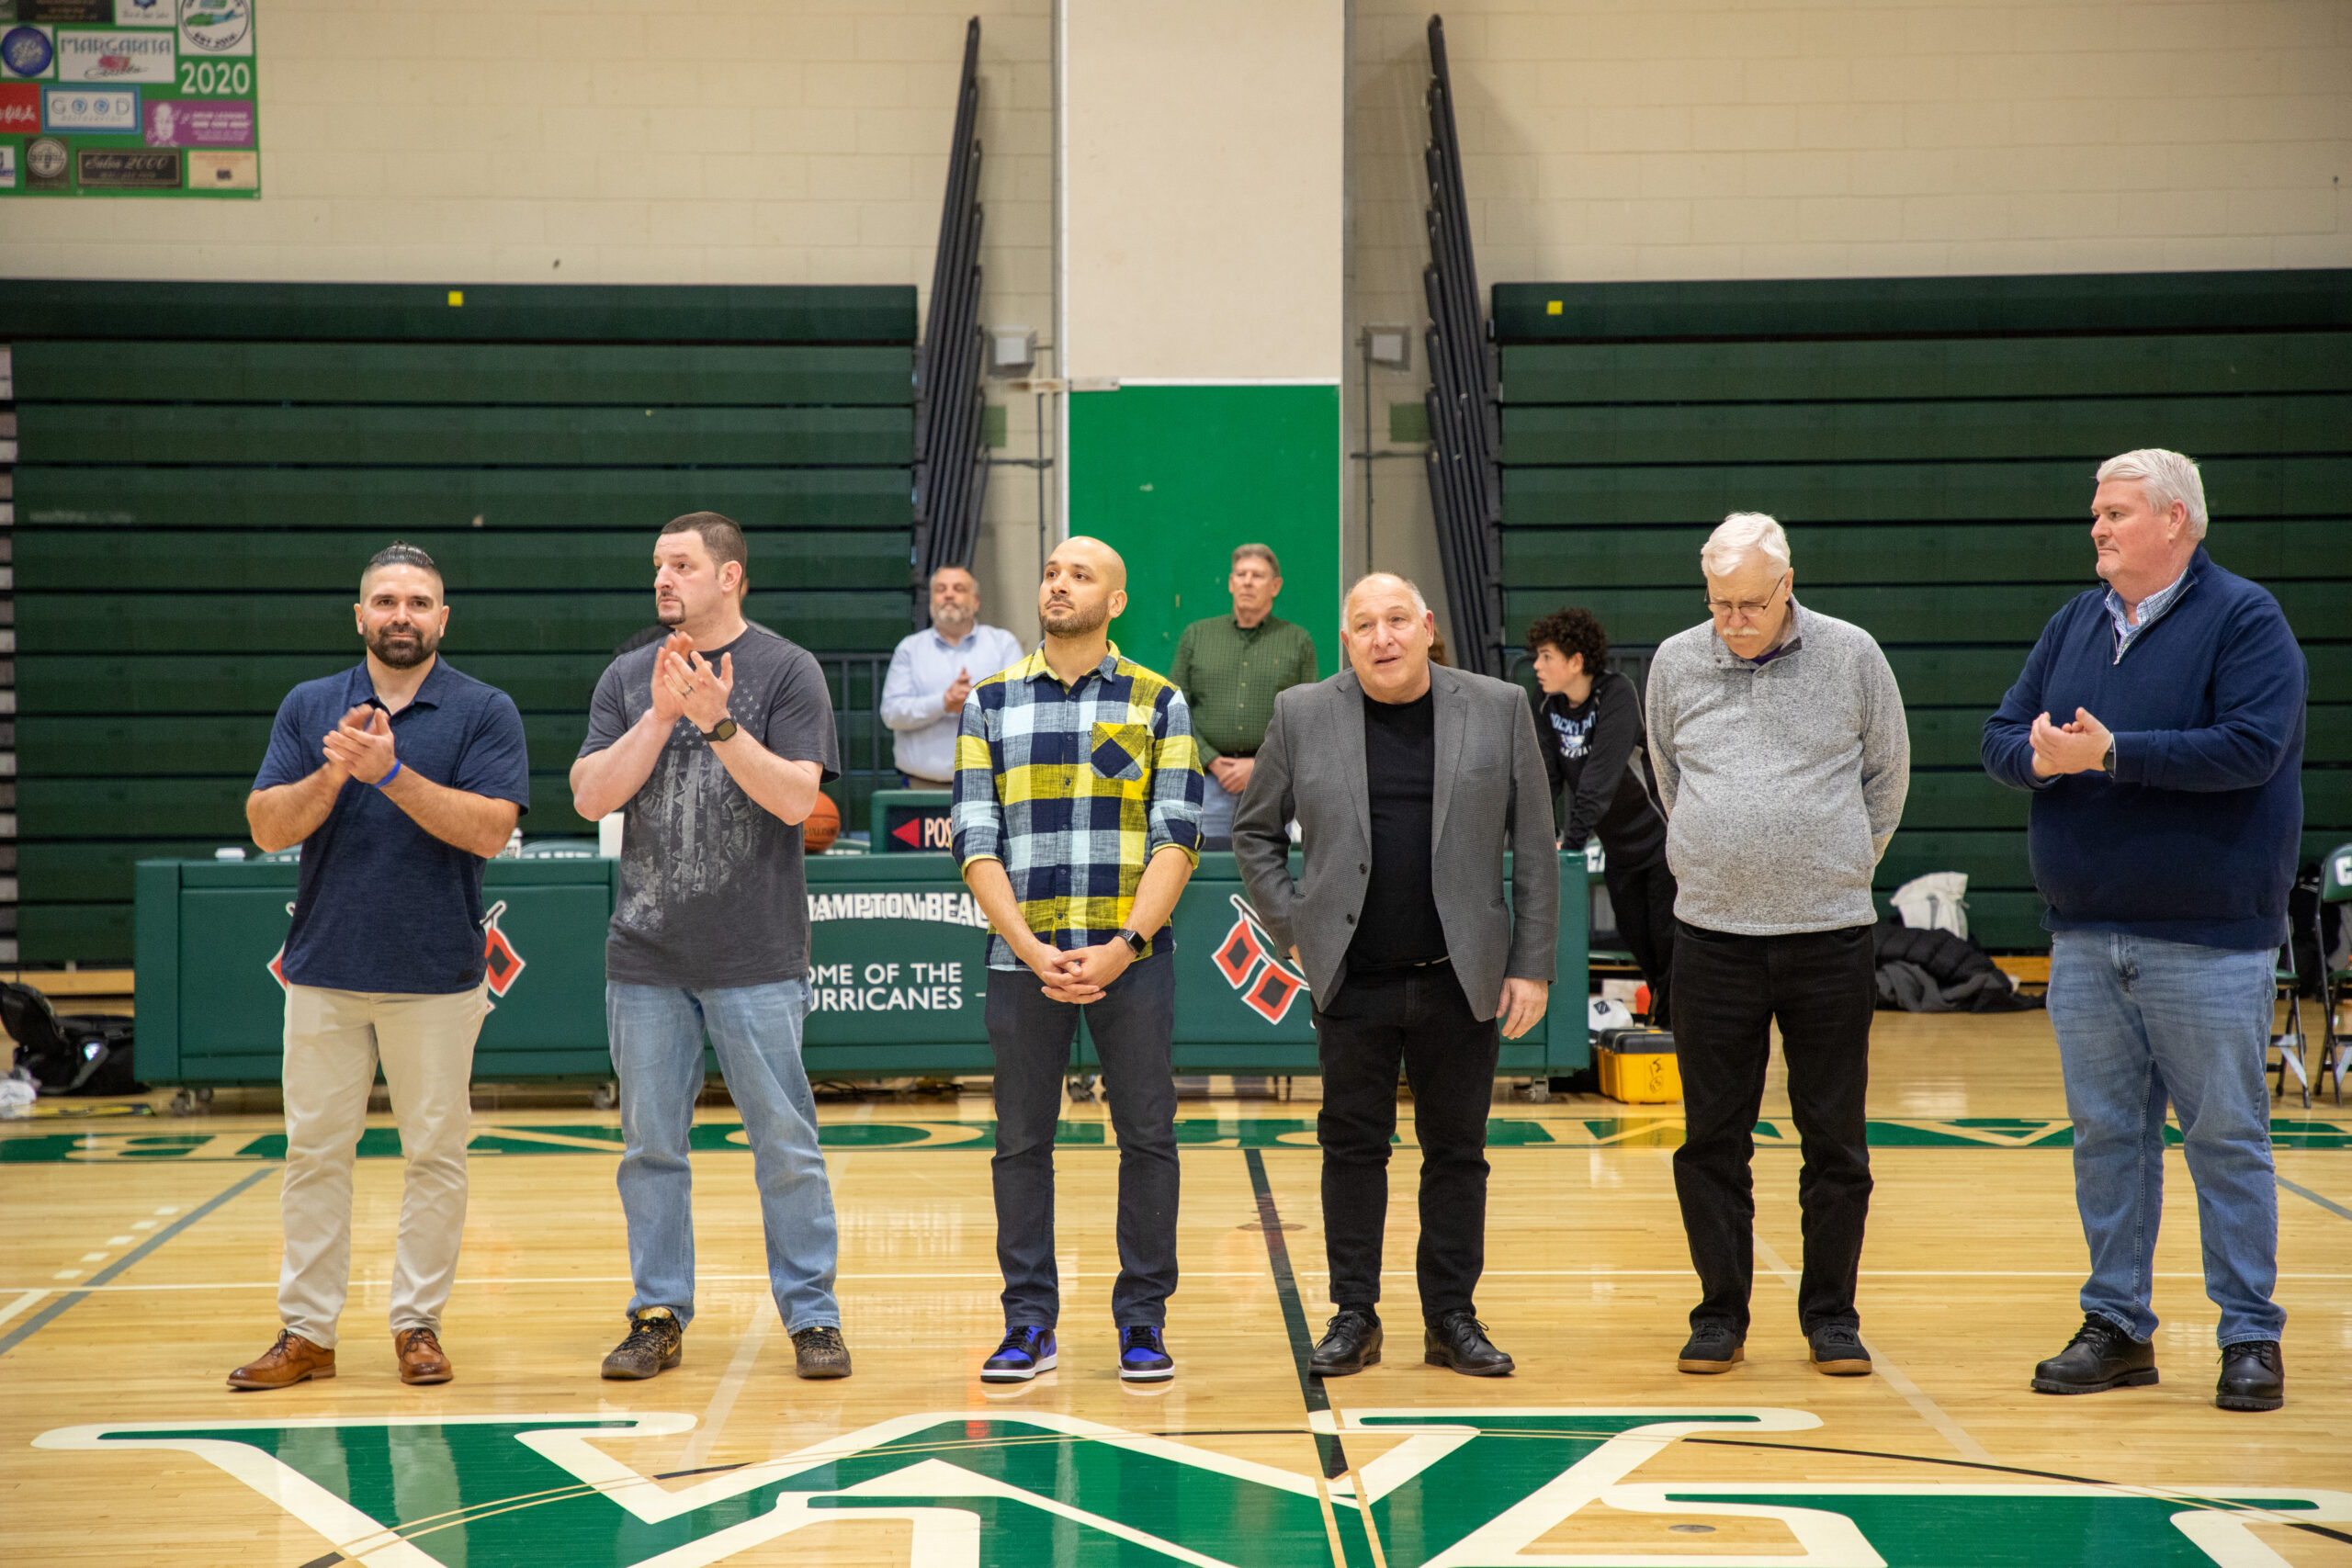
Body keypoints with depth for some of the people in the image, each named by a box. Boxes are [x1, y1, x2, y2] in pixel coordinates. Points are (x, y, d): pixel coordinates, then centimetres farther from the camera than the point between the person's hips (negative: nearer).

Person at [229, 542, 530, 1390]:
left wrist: (392, 772, -20)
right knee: (314, 1154, 7)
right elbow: (267, 826, 0)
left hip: (436, 974, -2)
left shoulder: (485, 711, -1)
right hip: (324, 970, 2)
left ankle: (418, 1323, 15)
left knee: (434, 1154, 4)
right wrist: (333, 772, -17)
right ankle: (306, 1331, 15)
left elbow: (490, 830, -12)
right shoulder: (309, 706, 8)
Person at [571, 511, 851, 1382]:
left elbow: (796, 797, -11)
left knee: (786, 1145, 1)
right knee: (651, 1146, 9)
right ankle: (659, 1316, 19)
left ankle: (811, 1316, 11)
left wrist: (718, 722, -20)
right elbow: (591, 797, -1)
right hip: (647, 957, 4)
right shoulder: (628, 679, 10)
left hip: (757, 958, -4)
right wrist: (662, 716, -11)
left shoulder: (787, 672, -1)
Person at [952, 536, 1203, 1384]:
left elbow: (1177, 837, -2)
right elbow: (976, 841, 1)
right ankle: (1029, 1323, 16)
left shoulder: (1159, 702, 4)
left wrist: (1124, 946, -14)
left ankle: (1143, 1320, 14)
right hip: (1021, 958, 1)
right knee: (1021, 1143, 5)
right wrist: (1031, 949, -11)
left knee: (1147, 1138, 3)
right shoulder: (990, 702, 7)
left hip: (1132, 957, -1)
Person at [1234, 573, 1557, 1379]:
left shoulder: (1498, 708, 1)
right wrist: (1293, 929, 1)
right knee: (1352, 1146, 6)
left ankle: (1452, 1317, 18)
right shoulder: (1301, 715, 2)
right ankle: (1354, 1315, 16)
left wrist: (1533, 966, -2)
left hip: (1461, 979, 0)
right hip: (1352, 981, 0)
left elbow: (1534, 847, 2)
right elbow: (1255, 833, 11)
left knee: (1457, 1150, 7)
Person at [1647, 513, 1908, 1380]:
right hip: (1712, 932, 1)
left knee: (1835, 1139, 5)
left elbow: (1887, 774, 11)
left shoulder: (1851, 655, 0)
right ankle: (1721, 1314, 17)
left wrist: (1843, 869, 11)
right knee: (1713, 1138, 6)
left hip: (1831, 931, -1)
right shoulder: (1675, 662, 4)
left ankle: (1832, 1316, 17)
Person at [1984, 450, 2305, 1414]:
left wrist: (2113, 752, -20)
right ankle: (2116, 1327, 20)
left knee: (2227, 1137, 2)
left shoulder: (2243, 620, -6)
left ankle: (2252, 1337, 12)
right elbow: (2000, 737, 11)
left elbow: (2250, 748, -19)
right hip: (2086, 936, 6)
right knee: (2106, 1135, 10)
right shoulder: (2073, 626, 13)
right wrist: (2040, 755, -12)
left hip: (2207, 942, -6)